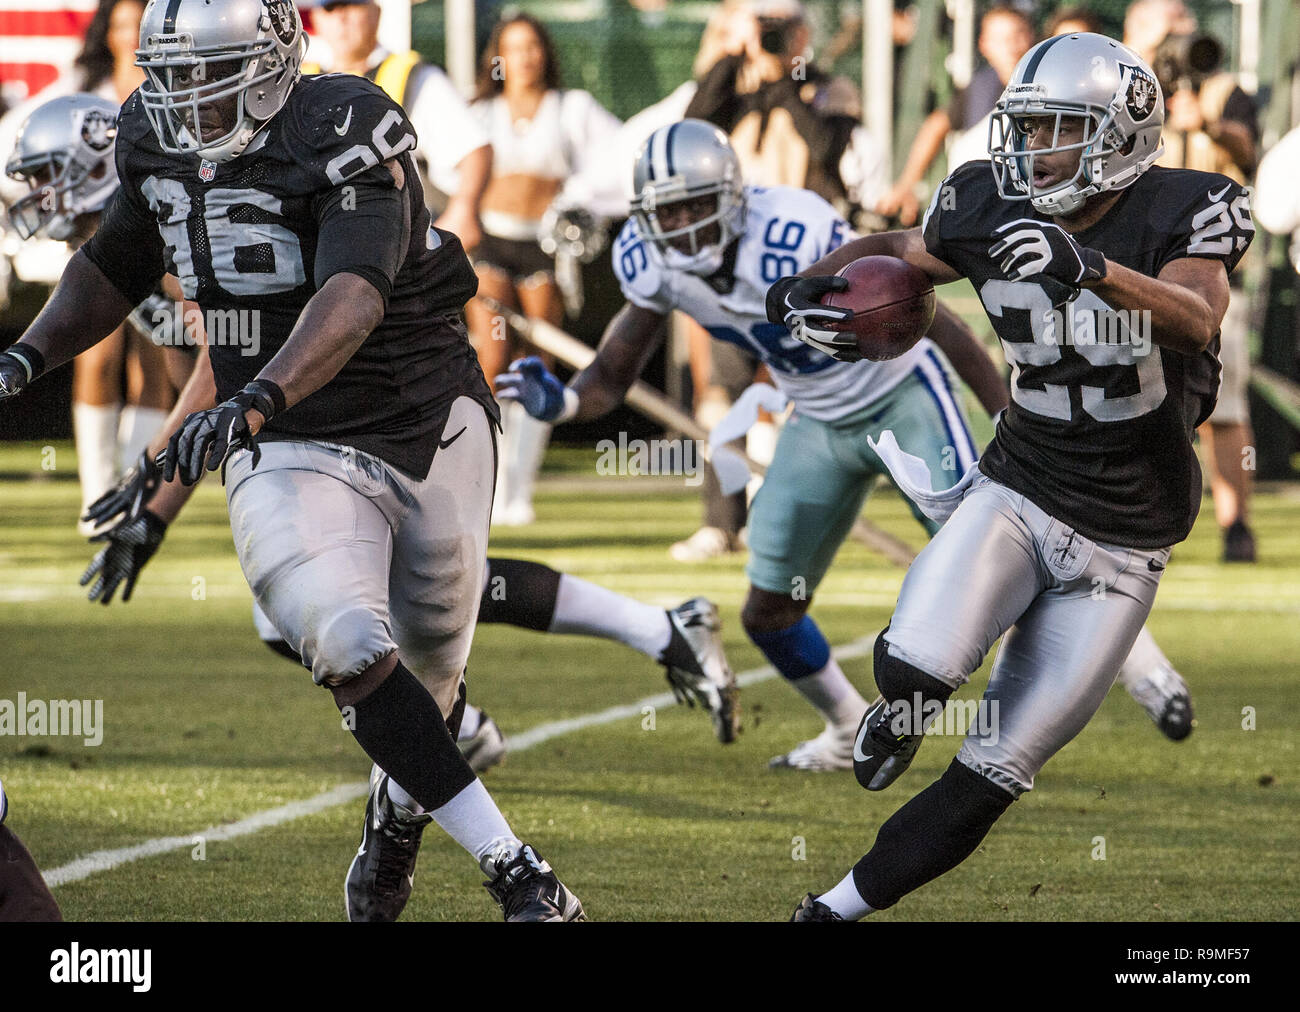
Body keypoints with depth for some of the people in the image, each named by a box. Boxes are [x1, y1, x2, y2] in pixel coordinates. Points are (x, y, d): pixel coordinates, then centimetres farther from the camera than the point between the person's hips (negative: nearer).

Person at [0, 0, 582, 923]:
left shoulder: (345, 134, -22)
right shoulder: (161, 149, -2)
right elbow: (116, 268, 17)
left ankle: (396, 820, 48)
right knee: (352, 654, -21)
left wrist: (252, 404, -50)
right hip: (293, 456, 3)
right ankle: (519, 874, -17)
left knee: (430, 670, 13)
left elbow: (353, 296, -37)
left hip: (432, 425, -3)